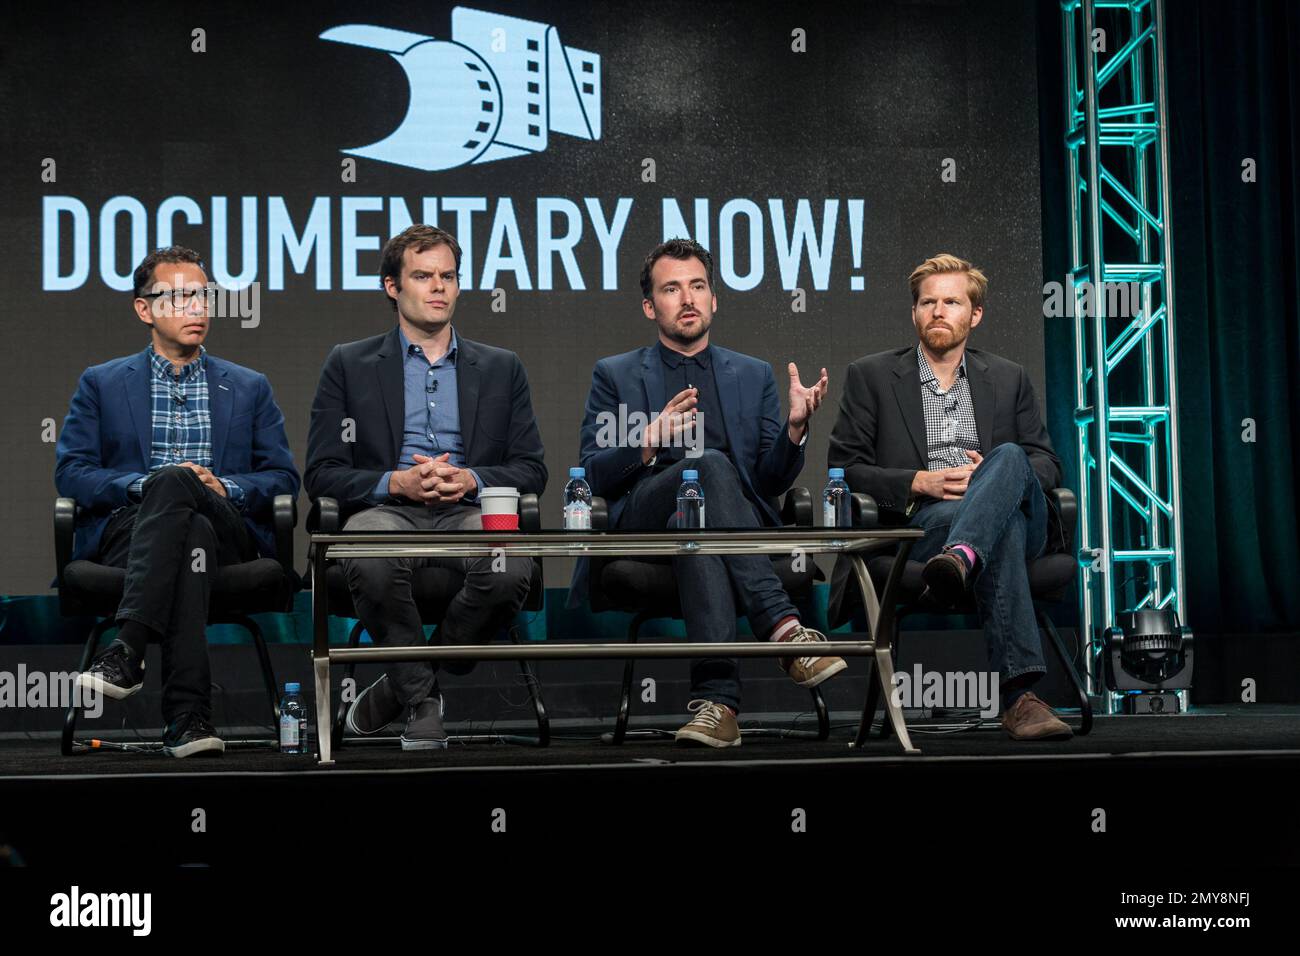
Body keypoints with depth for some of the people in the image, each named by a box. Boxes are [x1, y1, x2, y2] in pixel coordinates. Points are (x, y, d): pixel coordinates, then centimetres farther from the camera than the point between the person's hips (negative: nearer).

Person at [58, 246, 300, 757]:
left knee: (173, 482, -35)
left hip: (227, 533, 1)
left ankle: (127, 650, -47)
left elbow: (283, 478, 14)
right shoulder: (101, 384, 19)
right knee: (191, 535, -38)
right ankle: (188, 715, -50)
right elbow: (70, 471, 7)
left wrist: (224, 488, -8)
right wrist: (142, 484, -12)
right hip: (125, 533, 0)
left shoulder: (250, 388, 22)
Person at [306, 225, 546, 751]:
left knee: (512, 570, -34)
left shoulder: (502, 368, 19)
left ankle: (403, 684, -9)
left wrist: (470, 480, -9)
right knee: (373, 568, -39)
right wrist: (397, 482, -13)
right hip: (387, 510, -1)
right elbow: (322, 473, 6)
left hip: (471, 510, 2)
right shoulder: (349, 365, 13)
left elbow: (531, 470, 13)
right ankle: (421, 698, -13)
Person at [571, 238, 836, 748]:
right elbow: (592, 477, 5)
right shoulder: (614, 375, 18)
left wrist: (796, 424, -8)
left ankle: (715, 699, -52)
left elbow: (774, 481, 13)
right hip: (641, 527, -2)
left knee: (690, 526, -38)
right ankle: (784, 628, -47)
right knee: (710, 464, -35)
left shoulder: (754, 375, 22)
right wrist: (650, 441, -14)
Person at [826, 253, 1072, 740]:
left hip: (1009, 514, 3)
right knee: (1005, 530, -40)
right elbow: (843, 470, 6)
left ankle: (959, 558, -62)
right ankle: (1017, 696, -56)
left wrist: (994, 475, -6)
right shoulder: (870, 376, 14)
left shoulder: (1009, 379, 23)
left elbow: (1047, 464, 20)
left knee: (1009, 456, -35)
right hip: (919, 523, -3)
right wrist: (921, 482, -10)